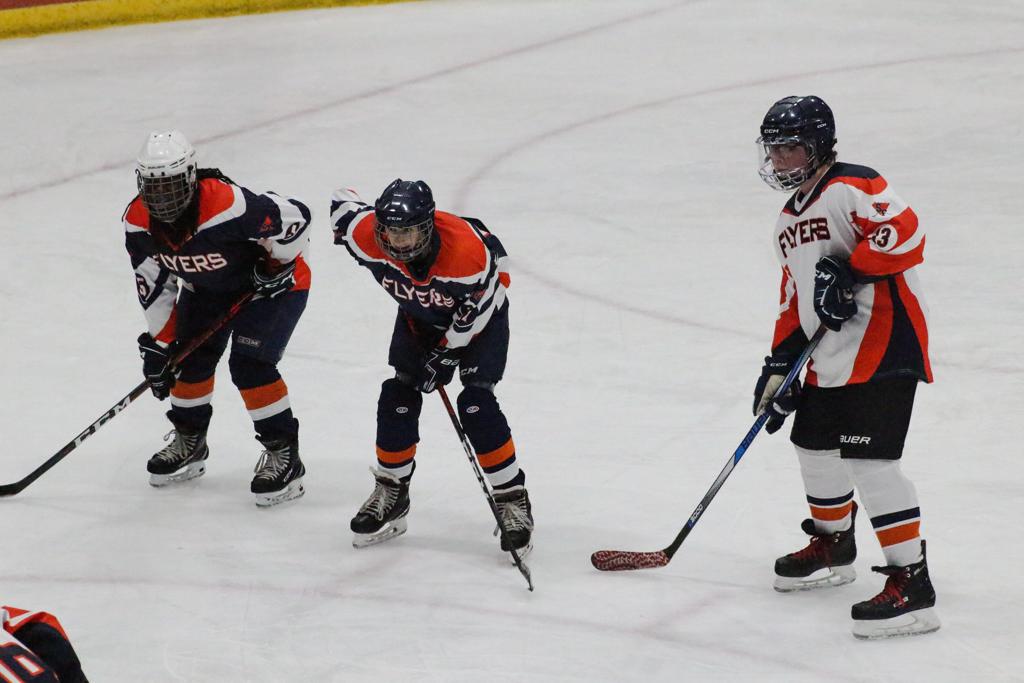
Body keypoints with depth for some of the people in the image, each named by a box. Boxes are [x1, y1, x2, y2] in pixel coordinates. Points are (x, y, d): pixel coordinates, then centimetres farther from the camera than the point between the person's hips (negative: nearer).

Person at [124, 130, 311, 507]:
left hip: (271, 282, -7)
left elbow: (295, 217, -29)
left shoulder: (227, 205, -39)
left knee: (249, 363, -18)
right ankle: (189, 442, 28)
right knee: (190, 358, 4)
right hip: (206, 287, 7)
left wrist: (278, 265, -20)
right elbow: (153, 284, -5)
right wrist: (159, 343, -4)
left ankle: (284, 455, -7)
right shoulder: (138, 223, -18)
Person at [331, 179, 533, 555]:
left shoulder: (467, 252, -41)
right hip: (420, 315, 5)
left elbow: (476, 309, -26)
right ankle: (390, 495, 13)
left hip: (481, 311, -5)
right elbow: (342, 202, -9)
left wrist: (447, 352, -21)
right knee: (398, 397, -4)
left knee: (476, 404, -17)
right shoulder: (367, 237, -30)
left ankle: (512, 500, -9)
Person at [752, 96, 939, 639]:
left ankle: (911, 583, -16)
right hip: (830, 360, 10)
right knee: (814, 446, 21)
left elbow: (904, 232, -27)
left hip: (882, 348, -10)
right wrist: (779, 366, 17)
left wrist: (849, 270, -27)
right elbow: (795, 301, 24)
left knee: (868, 460, -17)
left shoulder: (850, 188, -12)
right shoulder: (789, 222, 20)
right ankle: (833, 547, 45)